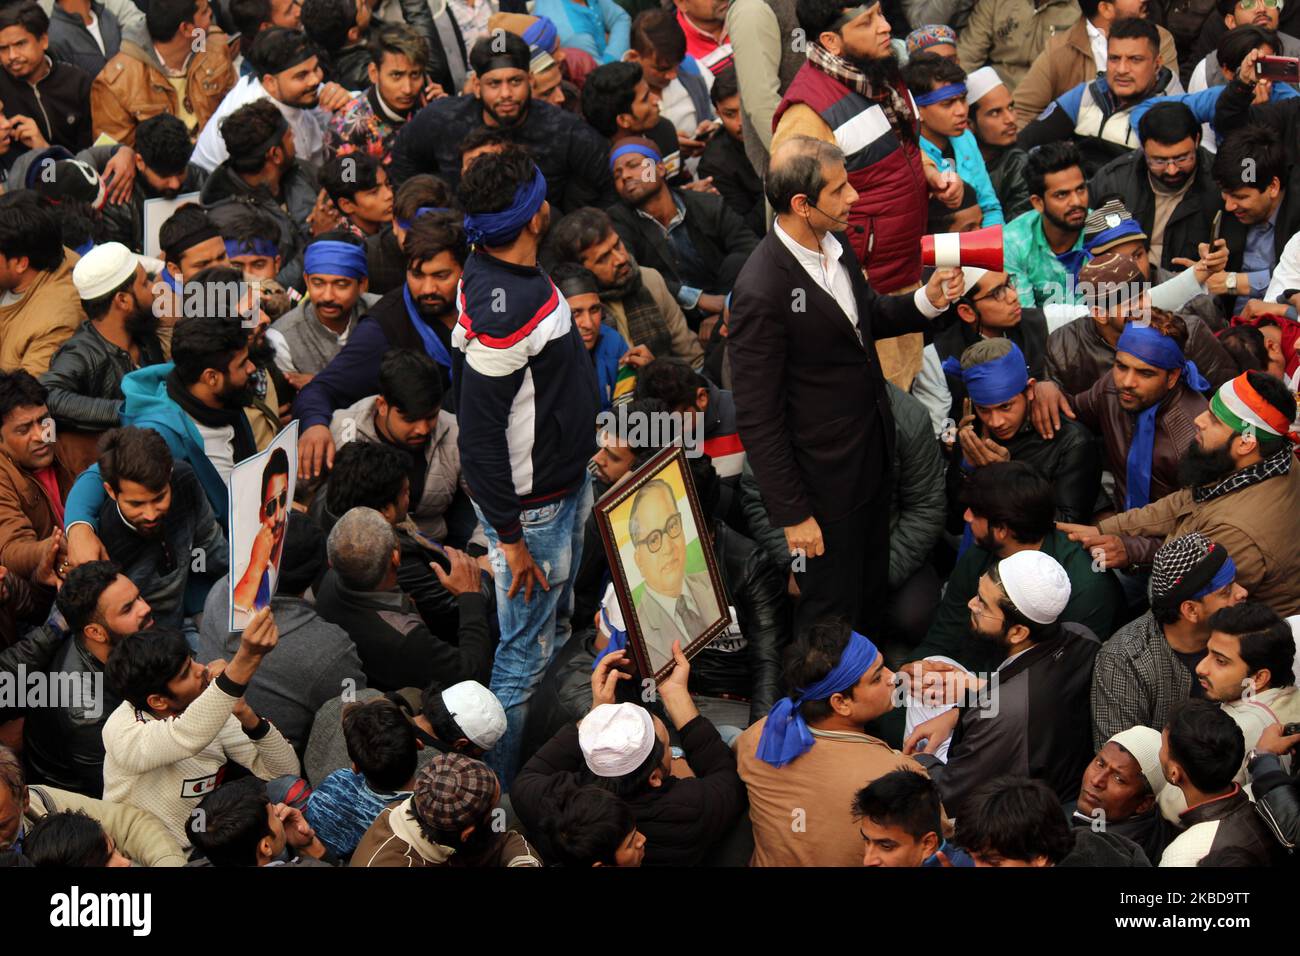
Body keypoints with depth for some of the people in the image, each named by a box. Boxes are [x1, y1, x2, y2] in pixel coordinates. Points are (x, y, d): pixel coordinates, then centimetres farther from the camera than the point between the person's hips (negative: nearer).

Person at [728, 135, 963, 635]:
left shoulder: (834, 245, -4)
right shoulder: (760, 292, -29)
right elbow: (757, 419, -23)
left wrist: (927, 300, -4)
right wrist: (792, 514, -18)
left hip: (874, 452, 8)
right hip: (825, 477, -8)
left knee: (871, 590, 25)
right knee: (833, 612, 10)